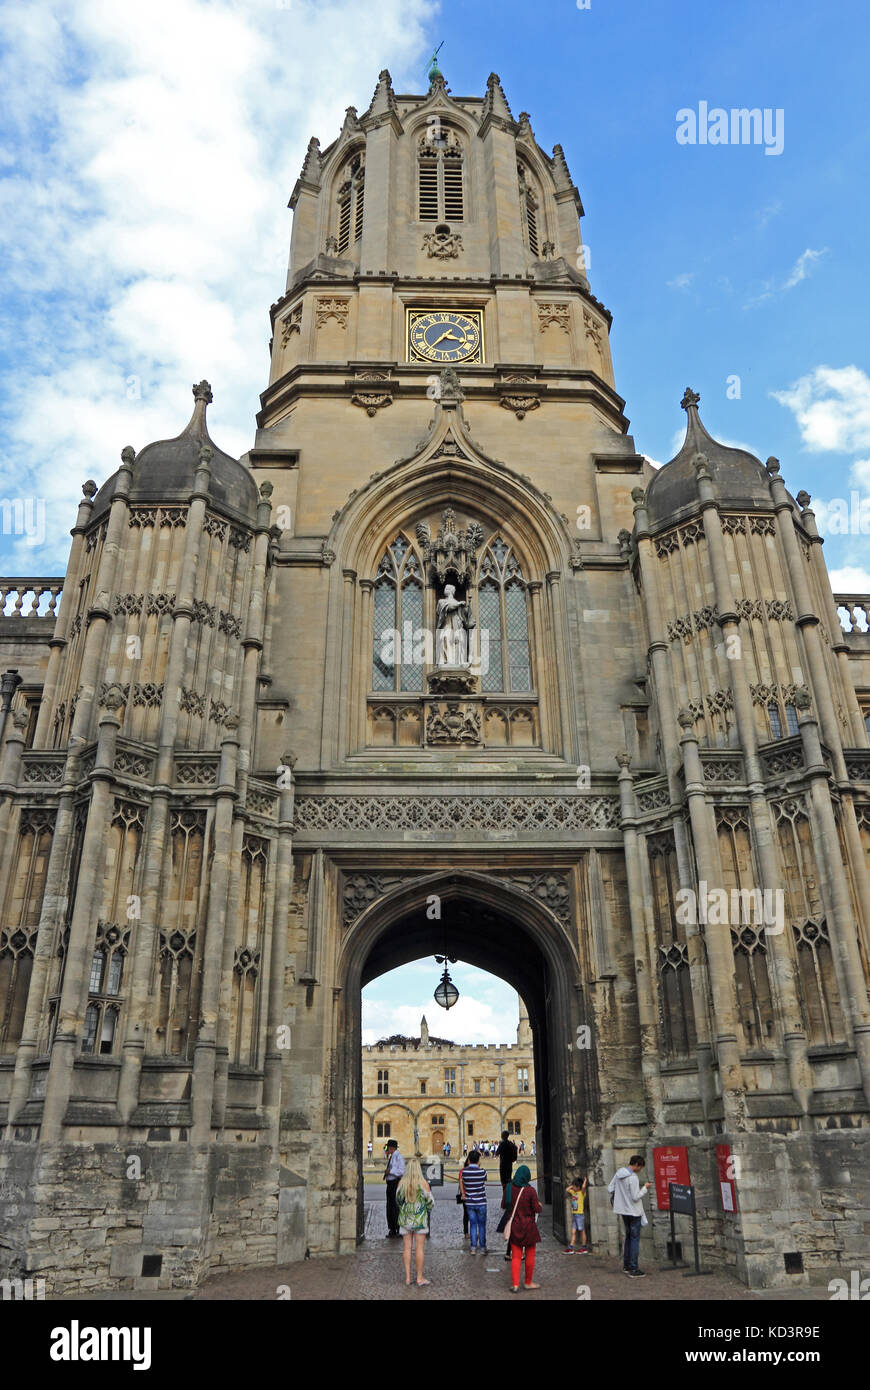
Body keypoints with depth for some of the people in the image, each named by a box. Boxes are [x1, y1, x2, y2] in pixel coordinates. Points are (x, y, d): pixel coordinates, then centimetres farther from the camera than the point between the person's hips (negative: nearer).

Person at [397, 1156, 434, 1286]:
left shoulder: (401, 1183, -6)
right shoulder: (423, 1183, -13)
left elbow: (398, 1200, 6)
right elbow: (430, 1202, -5)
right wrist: (426, 1210, 16)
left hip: (405, 1218, 3)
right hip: (420, 1219, -3)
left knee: (406, 1247, 9)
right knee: (420, 1248, 4)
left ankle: (407, 1277, 12)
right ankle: (419, 1278, 8)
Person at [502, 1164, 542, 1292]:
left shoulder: (509, 1188, -5)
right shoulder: (530, 1190, -16)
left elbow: (503, 1205, 5)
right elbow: (537, 1209, -12)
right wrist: (539, 1205, 10)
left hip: (514, 1226, 3)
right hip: (529, 1226, -3)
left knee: (515, 1256, 9)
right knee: (530, 1255, 14)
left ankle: (515, 1284, 1)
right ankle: (528, 1282, 24)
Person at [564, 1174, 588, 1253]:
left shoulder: (582, 1193, -10)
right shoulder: (573, 1192, 10)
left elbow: (583, 1187, -27)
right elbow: (567, 1189, 17)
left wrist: (585, 1180, -10)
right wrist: (574, 1183, 12)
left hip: (580, 1214, -7)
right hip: (574, 1214, 7)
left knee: (582, 1231, 3)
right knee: (573, 1232, 5)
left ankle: (584, 1248, 11)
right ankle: (571, 1248, 5)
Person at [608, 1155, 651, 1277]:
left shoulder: (618, 1173, 3)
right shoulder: (633, 1177, -22)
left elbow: (610, 1189, 8)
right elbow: (636, 1197, -20)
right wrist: (645, 1188, -9)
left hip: (623, 1211, 8)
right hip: (633, 1212, -8)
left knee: (628, 1237, 19)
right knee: (635, 1239, 1)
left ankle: (626, 1266, 25)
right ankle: (633, 1269, 3)